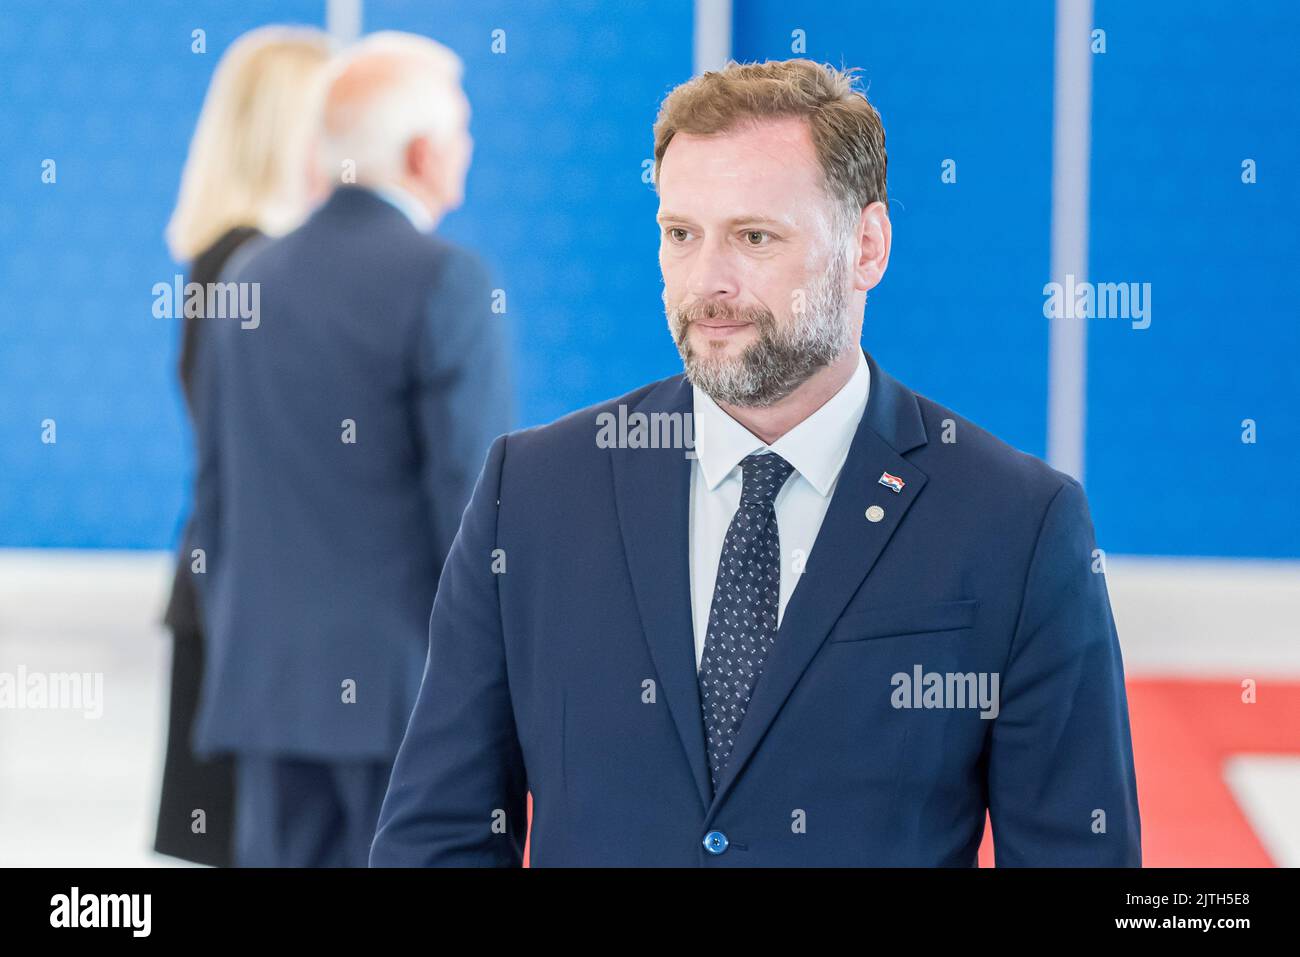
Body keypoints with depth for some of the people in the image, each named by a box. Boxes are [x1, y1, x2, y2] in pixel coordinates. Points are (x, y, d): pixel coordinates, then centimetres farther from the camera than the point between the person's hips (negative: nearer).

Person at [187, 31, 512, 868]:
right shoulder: (447, 281, -10)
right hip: (416, 687, -6)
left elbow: (217, 505, 13)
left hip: (268, 685, 6)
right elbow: (474, 495, -14)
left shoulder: (255, 280, 10)